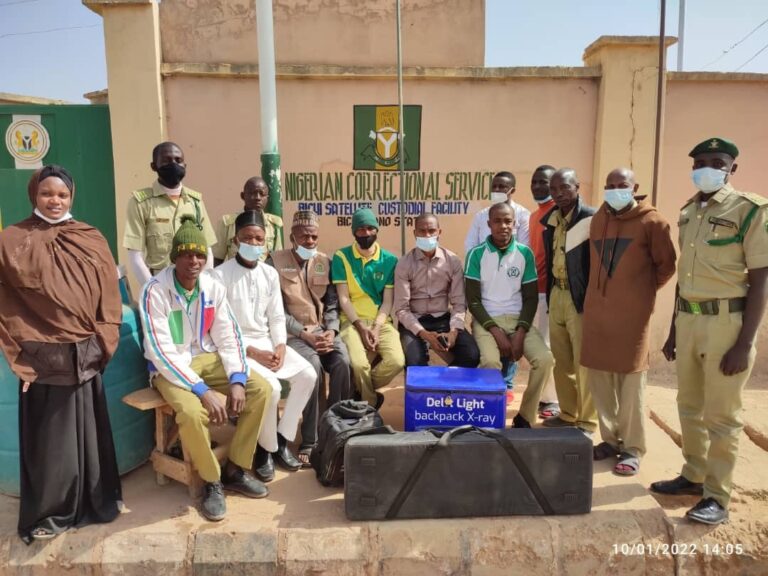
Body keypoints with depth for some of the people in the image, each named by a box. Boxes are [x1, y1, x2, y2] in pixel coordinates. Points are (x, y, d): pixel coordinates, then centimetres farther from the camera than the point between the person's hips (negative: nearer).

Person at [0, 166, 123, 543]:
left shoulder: (91, 239, 5)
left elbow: (108, 293, 6)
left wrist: (103, 340, -1)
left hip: (85, 353, 3)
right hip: (43, 356, -2)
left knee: (87, 427, 13)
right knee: (50, 434, 7)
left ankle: (96, 500, 30)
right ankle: (49, 512, 24)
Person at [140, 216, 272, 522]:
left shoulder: (213, 286, -5)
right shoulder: (155, 291, -20)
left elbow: (228, 336, -3)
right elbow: (161, 352, -24)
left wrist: (237, 379, -18)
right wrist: (203, 391, -29)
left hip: (206, 358, 5)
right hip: (169, 367, -5)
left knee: (261, 389, -12)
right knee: (192, 412, -33)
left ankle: (236, 469, 4)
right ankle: (211, 482, -5)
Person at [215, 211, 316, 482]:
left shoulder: (270, 274, 7)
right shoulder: (221, 275, -12)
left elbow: (277, 317, 9)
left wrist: (280, 346, -9)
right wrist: (252, 352, -19)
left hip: (268, 342, 7)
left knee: (308, 375, -8)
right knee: (270, 386, -27)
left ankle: (282, 439, 6)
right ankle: (265, 448, 0)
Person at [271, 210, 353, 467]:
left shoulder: (325, 262, 13)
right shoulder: (276, 262, 0)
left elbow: (332, 304, 10)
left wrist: (331, 331, -9)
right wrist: (304, 334, -15)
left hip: (322, 330, 4)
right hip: (292, 333, -4)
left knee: (343, 362, -26)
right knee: (313, 365, -33)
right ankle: (309, 441, -22)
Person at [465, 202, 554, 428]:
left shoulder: (525, 253, 3)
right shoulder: (476, 254, -4)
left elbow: (531, 298, 4)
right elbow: (473, 300, -5)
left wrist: (520, 332, -11)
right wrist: (496, 332, -15)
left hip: (518, 319, 3)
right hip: (486, 319, -2)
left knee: (545, 359, -21)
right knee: (491, 362, -31)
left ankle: (525, 416, -1)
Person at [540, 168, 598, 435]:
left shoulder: (592, 218, -11)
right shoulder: (550, 219, 10)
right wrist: (550, 293, 10)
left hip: (581, 298, -7)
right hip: (556, 294, 7)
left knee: (583, 363, 2)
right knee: (561, 361, 15)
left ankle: (586, 421, 15)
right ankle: (567, 414, 30)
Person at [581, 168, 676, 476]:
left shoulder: (651, 221, -4)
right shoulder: (597, 219, 13)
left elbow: (667, 265, 1)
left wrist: (644, 289, 9)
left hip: (632, 313, -5)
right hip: (596, 310, 5)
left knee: (631, 378, 1)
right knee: (599, 377, 8)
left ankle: (633, 448, 12)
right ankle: (610, 439, 22)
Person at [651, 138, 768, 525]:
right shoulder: (688, 212, 11)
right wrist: (673, 329, 17)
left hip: (726, 320, -6)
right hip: (688, 318, 6)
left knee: (721, 415, 2)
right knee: (689, 406, 15)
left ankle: (717, 496, 14)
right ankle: (693, 475, 31)